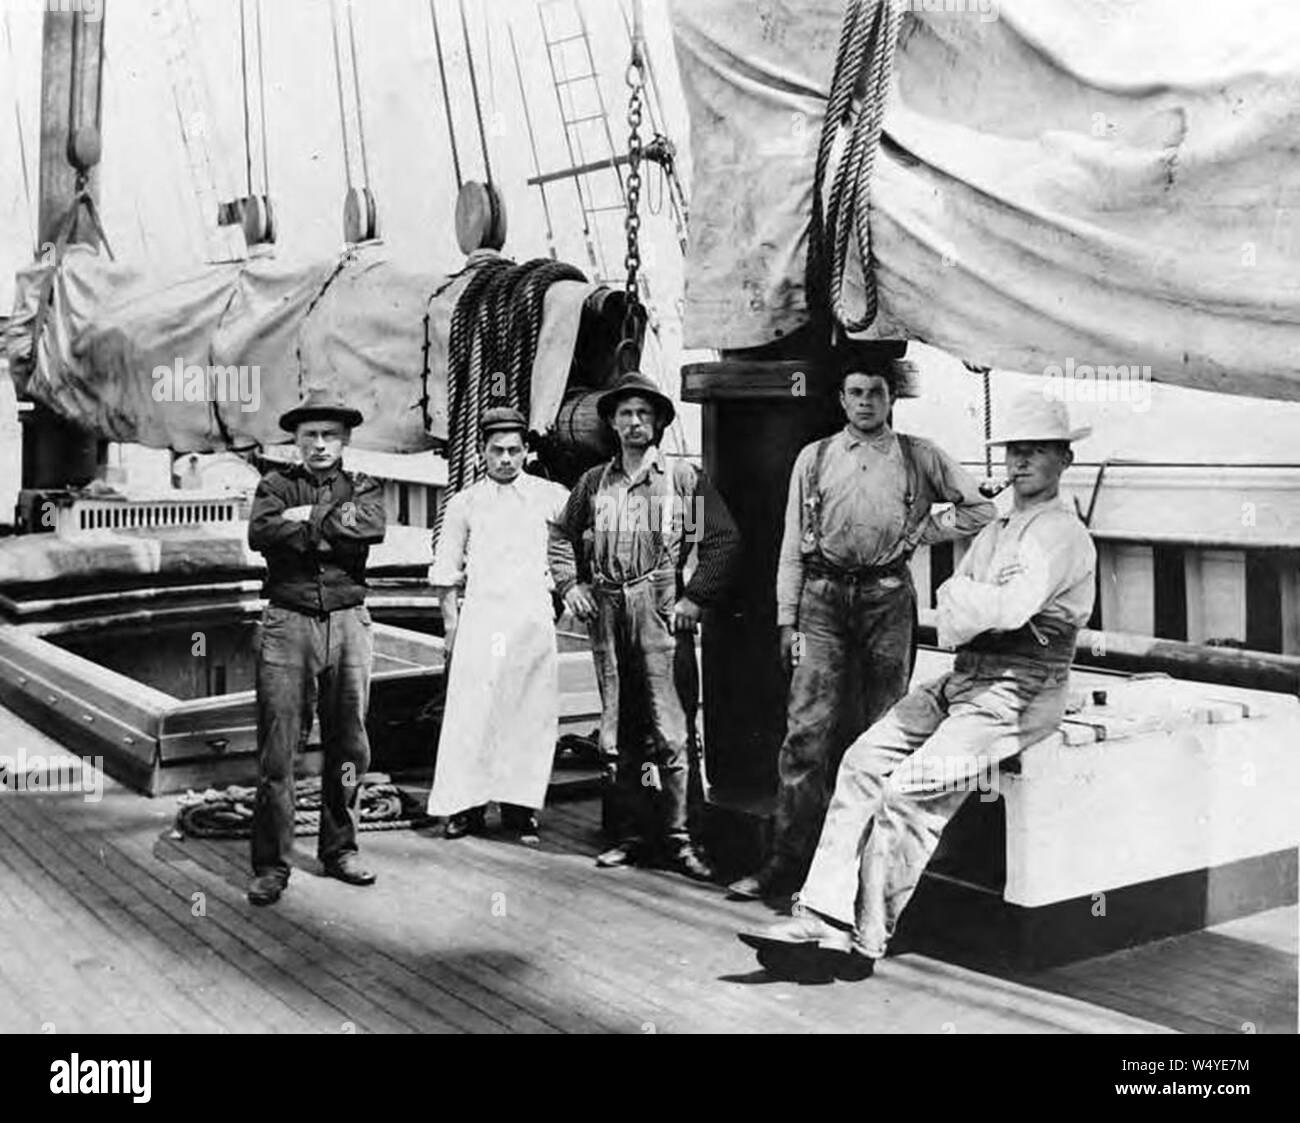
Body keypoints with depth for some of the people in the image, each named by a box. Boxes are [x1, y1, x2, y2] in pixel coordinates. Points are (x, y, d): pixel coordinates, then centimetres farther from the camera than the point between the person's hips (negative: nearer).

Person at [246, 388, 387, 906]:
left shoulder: (363, 486, 12)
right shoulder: (276, 485, 9)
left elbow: (372, 525, -11)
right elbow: (261, 534, -11)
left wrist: (308, 519, -9)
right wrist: (332, 529, -10)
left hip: (348, 621, 2)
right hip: (288, 621, -2)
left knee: (349, 745, 9)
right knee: (277, 749, -4)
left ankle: (339, 850, 23)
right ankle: (271, 865, 3)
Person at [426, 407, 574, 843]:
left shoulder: (552, 497, 8)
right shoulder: (464, 503, 10)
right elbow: (446, 573, 11)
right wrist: (451, 625, 4)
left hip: (533, 616, 0)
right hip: (479, 616, 0)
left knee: (530, 713, 0)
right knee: (471, 711, -4)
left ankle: (520, 809, 7)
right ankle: (466, 806, 3)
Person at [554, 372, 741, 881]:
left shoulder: (683, 477, 3)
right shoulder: (594, 482, 13)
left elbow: (725, 538, -1)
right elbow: (562, 537, 22)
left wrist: (694, 599, -6)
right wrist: (570, 585, 8)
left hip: (661, 611, -4)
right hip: (607, 611, 4)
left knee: (670, 731, -6)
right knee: (616, 733, 7)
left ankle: (677, 838, 0)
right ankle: (631, 835, 16)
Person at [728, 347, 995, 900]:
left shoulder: (920, 458, 9)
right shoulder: (814, 459, 11)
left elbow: (979, 508, 17)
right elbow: (793, 544, 10)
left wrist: (922, 532, 6)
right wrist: (788, 620, 4)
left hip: (887, 597, 0)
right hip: (823, 596, 0)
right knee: (806, 729, -7)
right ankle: (786, 859, -5)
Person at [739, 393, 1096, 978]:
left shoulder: (1063, 535, -7)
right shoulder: (995, 531, 22)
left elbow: (1009, 608, -22)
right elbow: (949, 616, 12)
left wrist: (962, 598, -3)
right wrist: (981, 604, -10)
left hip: (1018, 695, -8)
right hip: (963, 681, 8)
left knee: (910, 788, -22)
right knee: (864, 760, -10)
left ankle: (866, 940, -11)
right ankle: (822, 918, -14)